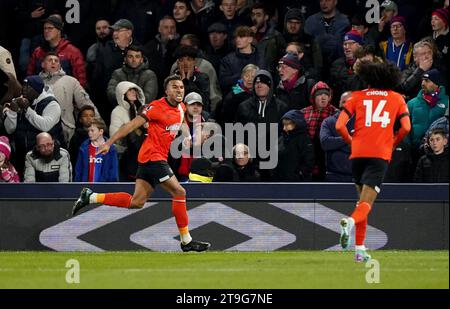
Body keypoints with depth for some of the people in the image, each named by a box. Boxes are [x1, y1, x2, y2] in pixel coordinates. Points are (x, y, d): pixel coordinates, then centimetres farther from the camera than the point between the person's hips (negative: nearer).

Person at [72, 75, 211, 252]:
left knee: (137, 202, 8)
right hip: (152, 156, -9)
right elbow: (132, 125, -14)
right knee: (179, 192, -9)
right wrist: (109, 143, -16)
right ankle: (186, 241, -3)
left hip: (158, 157, 9)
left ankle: (90, 197, 14)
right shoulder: (157, 107, -14)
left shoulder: (181, 108, 10)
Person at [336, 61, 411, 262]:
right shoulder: (397, 98, 12)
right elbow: (406, 127, -2)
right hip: (380, 155, -2)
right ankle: (351, 221, -43)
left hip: (358, 153, 2)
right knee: (366, 202, -8)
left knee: (362, 198, 17)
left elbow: (340, 126, 1)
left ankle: (360, 249, 13)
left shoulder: (357, 97, 12)